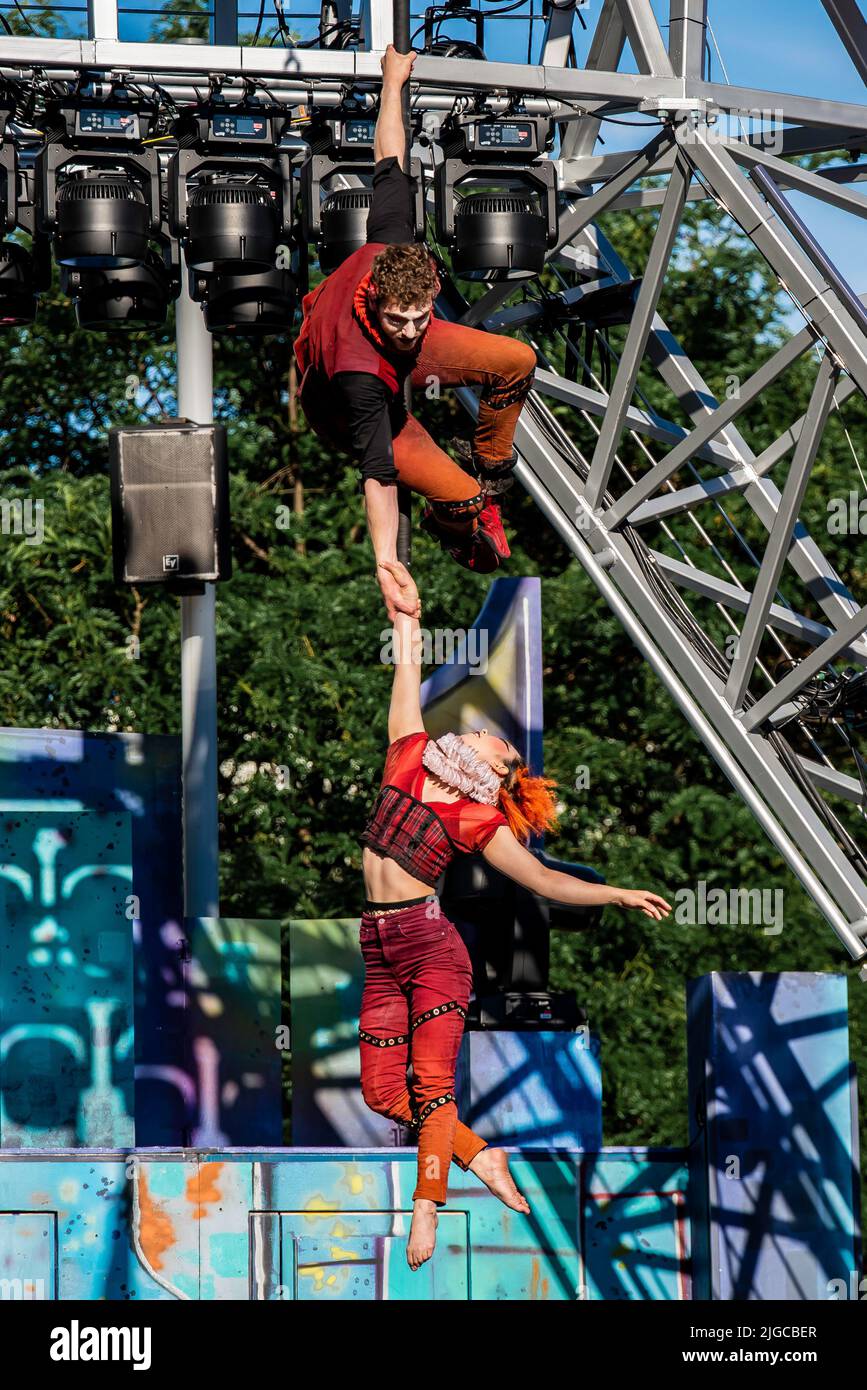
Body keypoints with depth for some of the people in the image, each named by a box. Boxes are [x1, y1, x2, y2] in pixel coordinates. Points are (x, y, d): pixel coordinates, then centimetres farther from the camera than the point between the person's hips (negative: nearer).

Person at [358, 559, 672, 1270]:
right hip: (381, 953, 4)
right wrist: (407, 617, 14)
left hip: (431, 946, -4)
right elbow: (409, 679, 13)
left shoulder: (477, 822, 2)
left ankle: (426, 1207, -5)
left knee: (431, 1082, -11)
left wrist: (618, 894, 0)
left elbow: (542, 878, 5)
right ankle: (478, 1156, 19)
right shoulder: (409, 760, 9)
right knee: (381, 1089, 1)